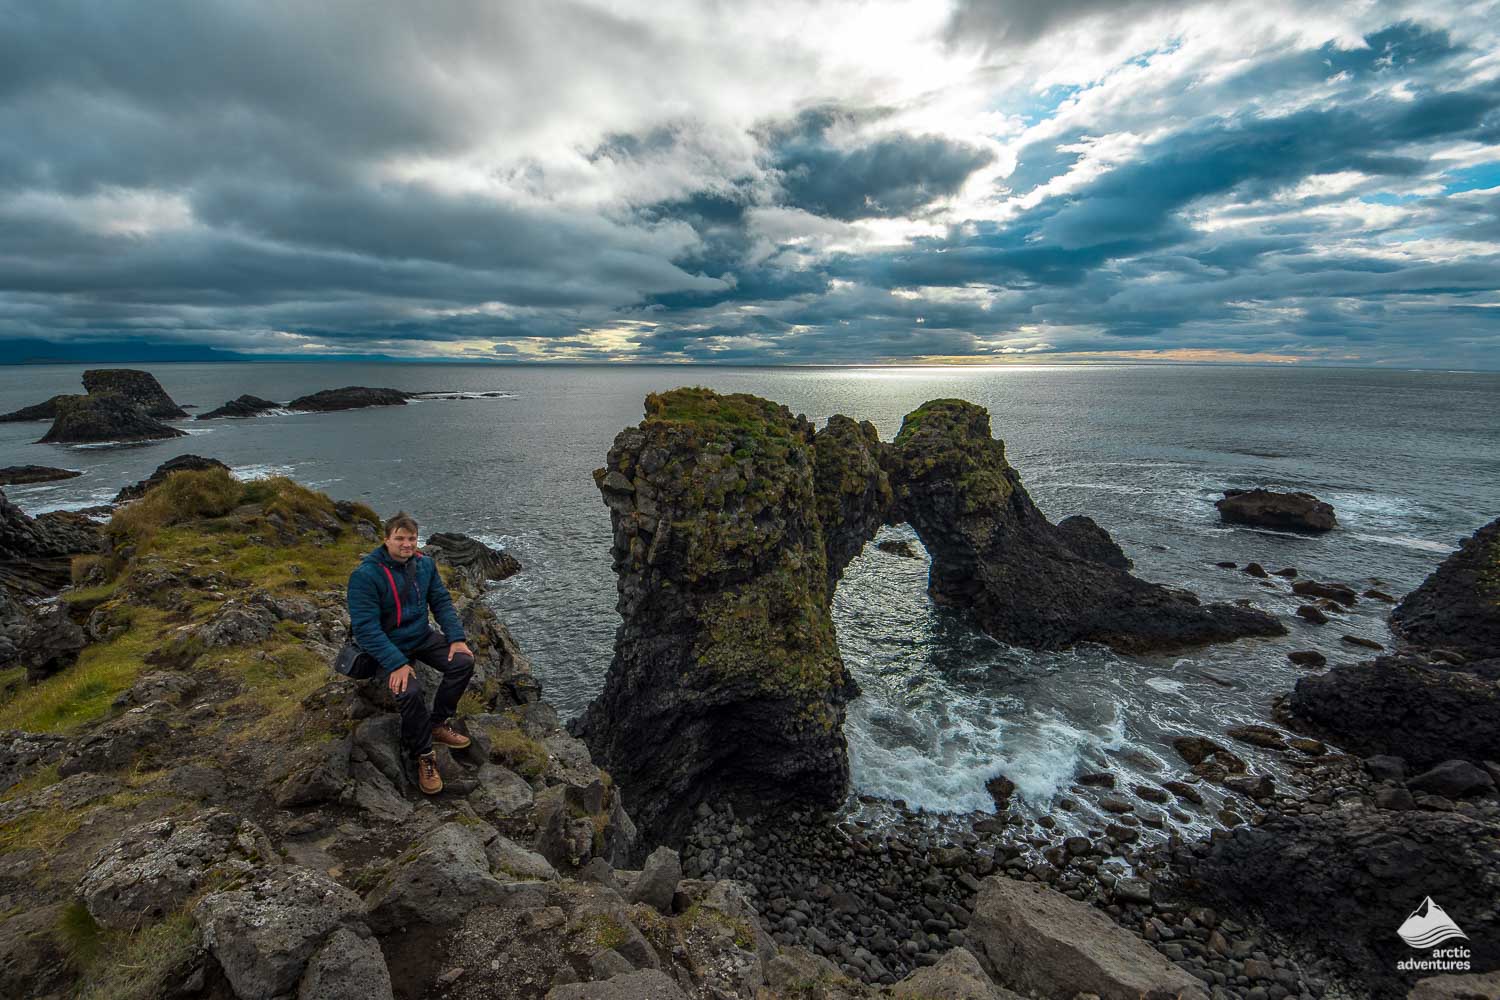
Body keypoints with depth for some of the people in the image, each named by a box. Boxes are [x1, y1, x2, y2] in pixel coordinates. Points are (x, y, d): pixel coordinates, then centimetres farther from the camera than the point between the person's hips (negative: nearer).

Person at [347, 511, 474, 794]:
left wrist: (456, 638, -11)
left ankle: (438, 725, 6)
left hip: (421, 637, 6)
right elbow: (365, 627, -24)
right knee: (410, 691, -30)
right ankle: (424, 755, -7)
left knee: (463, 662, -14)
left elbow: (442, 602, 3)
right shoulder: (365, 575, -22)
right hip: (387, 647, -6)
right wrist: (397, 664, -31)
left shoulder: (424, 565, -3)